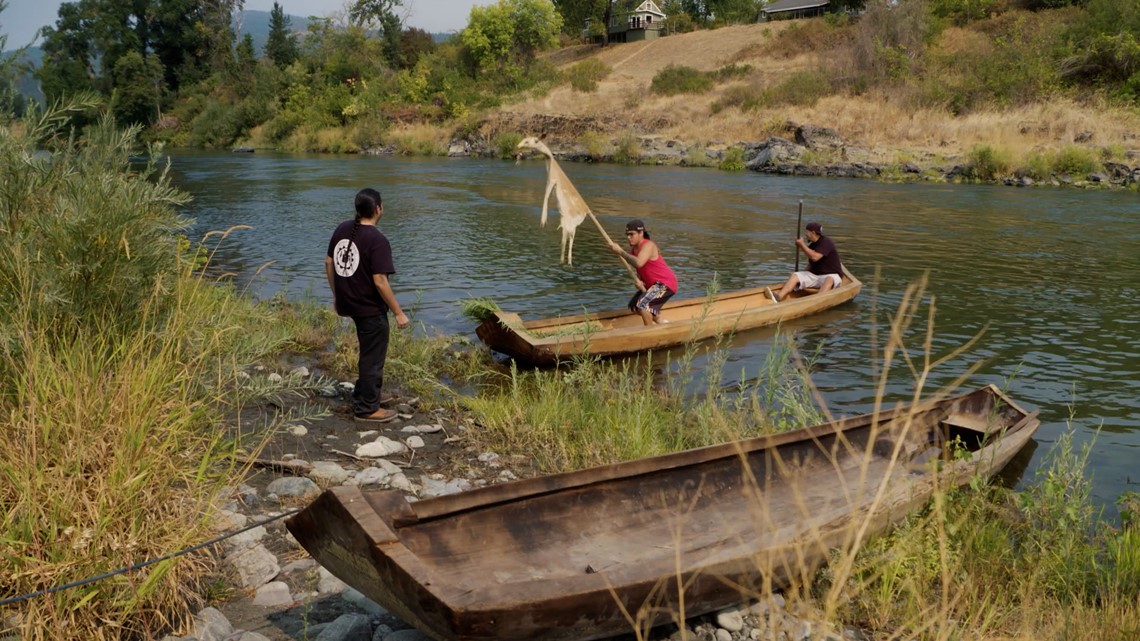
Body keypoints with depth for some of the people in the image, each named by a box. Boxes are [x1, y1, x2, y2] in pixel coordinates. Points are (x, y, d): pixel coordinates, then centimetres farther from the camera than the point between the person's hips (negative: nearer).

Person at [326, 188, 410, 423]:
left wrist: (336, 294, 21)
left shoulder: (342, 229, 0)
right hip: (370, 308, -8)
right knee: (373, 358, 8)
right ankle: (367, 409, 20)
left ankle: (361, 396, 37)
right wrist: (398, 313, -16)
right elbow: (380, 281, -24)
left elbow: (329, 262, 9)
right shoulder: (377, 240, -22)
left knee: (369, 352, 26)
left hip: (348, 303, 8)